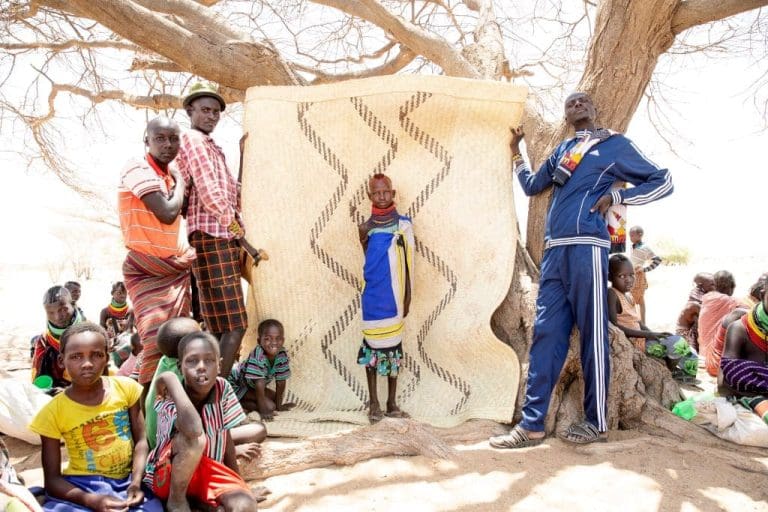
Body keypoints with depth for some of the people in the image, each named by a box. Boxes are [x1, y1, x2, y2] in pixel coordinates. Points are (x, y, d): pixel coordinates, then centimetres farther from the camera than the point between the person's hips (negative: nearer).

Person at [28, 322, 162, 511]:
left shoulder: (126, 388, -3)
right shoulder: (53, 412, -7)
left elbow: (141, 440, 3)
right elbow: (52, 479, -5)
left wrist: (136, 482, -13)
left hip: (128, 480, 1)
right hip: (80, 486, -1)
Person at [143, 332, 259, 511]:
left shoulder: (222, 389, -7)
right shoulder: (169, 397, -20)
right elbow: (194, 430, -43)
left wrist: (237, 479, 4)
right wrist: (170, 378, -32)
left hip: (209, 469, 3)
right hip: (168, 476, -2)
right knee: (195, 438, -36)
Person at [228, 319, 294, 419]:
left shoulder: (282, 355, -16)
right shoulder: (257, 356, -34)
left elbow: (281, 382, -7)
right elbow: (259, 384, -32)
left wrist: (278, 405, -4)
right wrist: (263, 411, -31)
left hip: (250, 386, 8)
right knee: (269, 406, -18)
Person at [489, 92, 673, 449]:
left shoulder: (614, 145, 9)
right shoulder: (561, 150, 25)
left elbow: (662, 181, 8)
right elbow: (531, 186, 33)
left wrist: (615, 196, -3)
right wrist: (516, 151, 27)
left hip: (586, 248, -5)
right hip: (554, 250, 6)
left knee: (592, 335, -2)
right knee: (546, 334, 1)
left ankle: (596, 421, 10)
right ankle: (531, 424, 3)